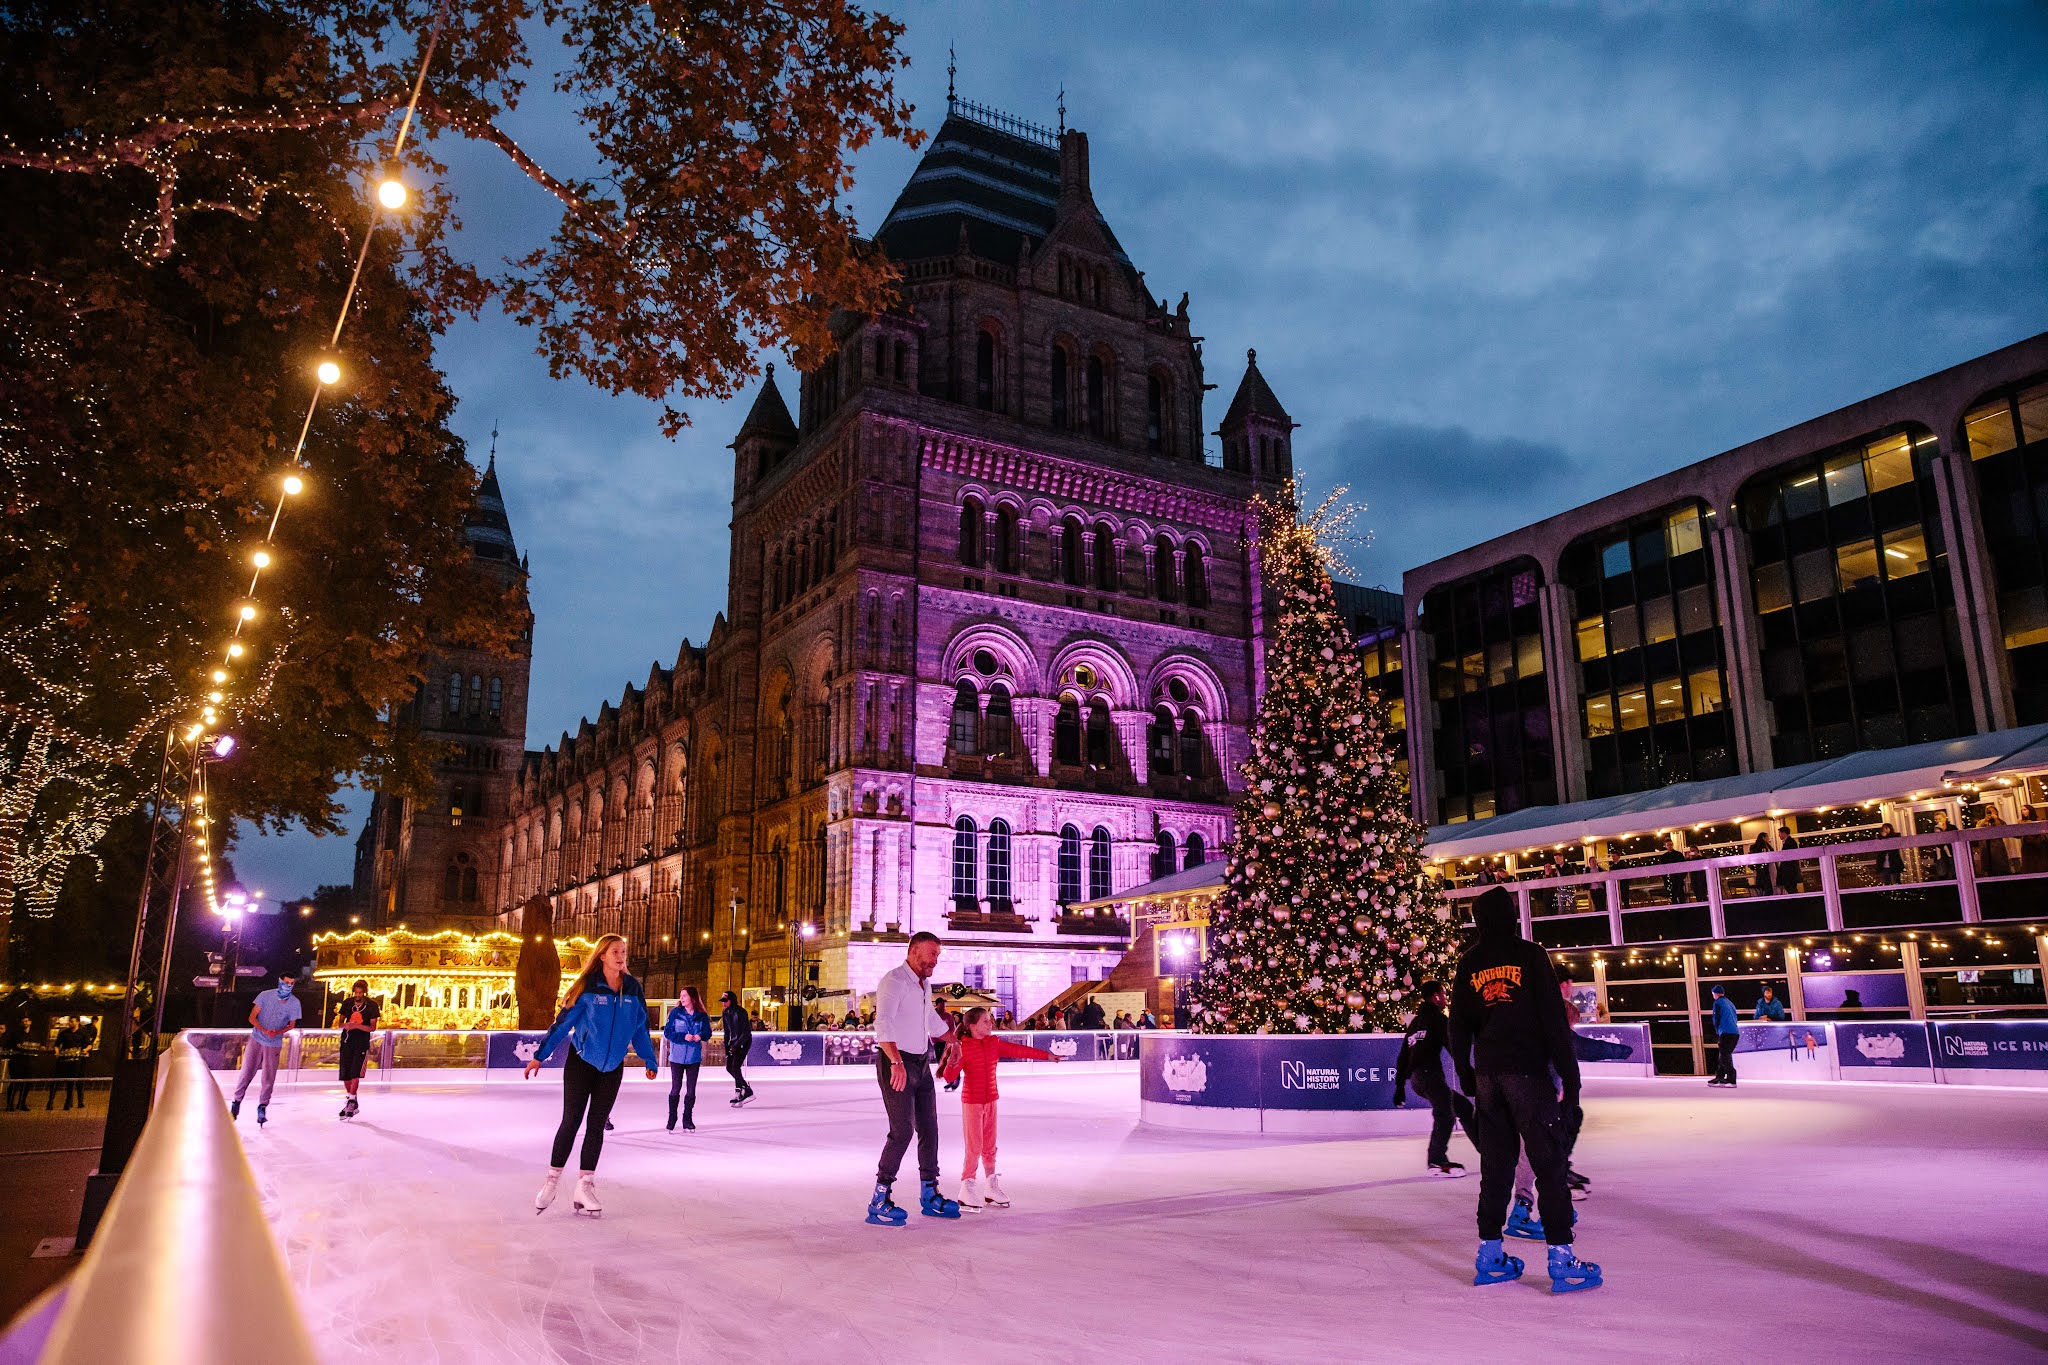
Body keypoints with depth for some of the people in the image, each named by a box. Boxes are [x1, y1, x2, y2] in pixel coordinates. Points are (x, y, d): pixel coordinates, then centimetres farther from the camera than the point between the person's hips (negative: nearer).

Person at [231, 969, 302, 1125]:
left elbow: (291, 1025, 4)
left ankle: (262, 1108, 14)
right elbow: (252, 1017, -7)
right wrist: (265, 1031, -21)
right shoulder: (266, 996, -9)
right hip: (256, 1040, -1)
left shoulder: (294, 1003, -6)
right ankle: (236, 1102, 16)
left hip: (274, 1045, 1)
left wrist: (278, 1032, -17)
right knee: (247, 1073, -1)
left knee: (269, 1078, 1)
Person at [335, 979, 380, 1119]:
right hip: (347, 1040, 4)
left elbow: (373, 1028, -6)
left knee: (355, 1072, -16)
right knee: (345, 1074, 4)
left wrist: (357, 1026, -22)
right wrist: (345, 1025, -12)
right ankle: (353, 1104, 18)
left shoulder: (372, 1005, -5)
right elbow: (340, 1022, 12)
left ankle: (351, 1101, -10)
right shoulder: (347, 1003, 4)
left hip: (362, 1041, -4)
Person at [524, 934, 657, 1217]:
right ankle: (552, 1180, 13)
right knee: (571, 1121, -1)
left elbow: (640, 1028, 9)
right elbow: (562, 1022, -8)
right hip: (581, 1063, -3)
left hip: (612, 1067, 3)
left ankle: (584, 1187, 13)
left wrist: (649, 1061, 11)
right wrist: (540, 1056, -9)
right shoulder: (588, 987, -10)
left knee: (597, 1125, 6)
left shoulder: (632, 988, 0)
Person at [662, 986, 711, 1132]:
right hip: (677, 1057, -2)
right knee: (675, 1089, 4)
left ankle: (687, 1119, 17)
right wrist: (684, 1037, -18)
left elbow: (708, 1033, 6)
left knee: (691, 1090, 6)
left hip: (694, 1057, 2)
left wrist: (700, 1036, -16)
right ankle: (672, 1119, 14)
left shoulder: (702, 1016, 0)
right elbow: (667, 1032, -6)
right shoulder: (675, 1013, -4)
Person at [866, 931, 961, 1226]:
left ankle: (929, 1195, 22)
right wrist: (896, 1063, -41)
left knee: (928, 1128, 11)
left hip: (921, 1063, 9)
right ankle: (879, 1201, -5)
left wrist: (951, 1041, 47)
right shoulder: (894, 980, -15)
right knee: (902, 1130, -13)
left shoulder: (924, 984, 14)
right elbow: (883, 1023, -30)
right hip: (895, 1062, -9)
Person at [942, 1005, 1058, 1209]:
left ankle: (992, 1188, 22)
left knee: (989, 1146, 12)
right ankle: (967, 1188, 5)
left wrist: (1046, 1055, 9)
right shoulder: (963, 1048, -16)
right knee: (974, 1146, -6)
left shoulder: (995, 1043, 3)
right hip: (972, 1102, -6)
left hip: (991, 1101, 6)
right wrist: (953, 1063, -41)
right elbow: (950, 1077, -19)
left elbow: (1019, 1050, 8)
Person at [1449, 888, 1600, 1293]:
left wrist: (1466, 1074, 21)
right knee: (1549, 1162, -1)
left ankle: (1490, 1253, 13)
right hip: (1529, 1072, -5)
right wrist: (1569, 1073, -6)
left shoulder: (1469, 963, 8)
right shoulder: (1529, 955, -6)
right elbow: (1553, 1017, -10)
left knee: (1496, 1162, 11)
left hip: (1487, 1074, 5)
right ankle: (1562, 1259, -2)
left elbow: (1458, 1025, 12)